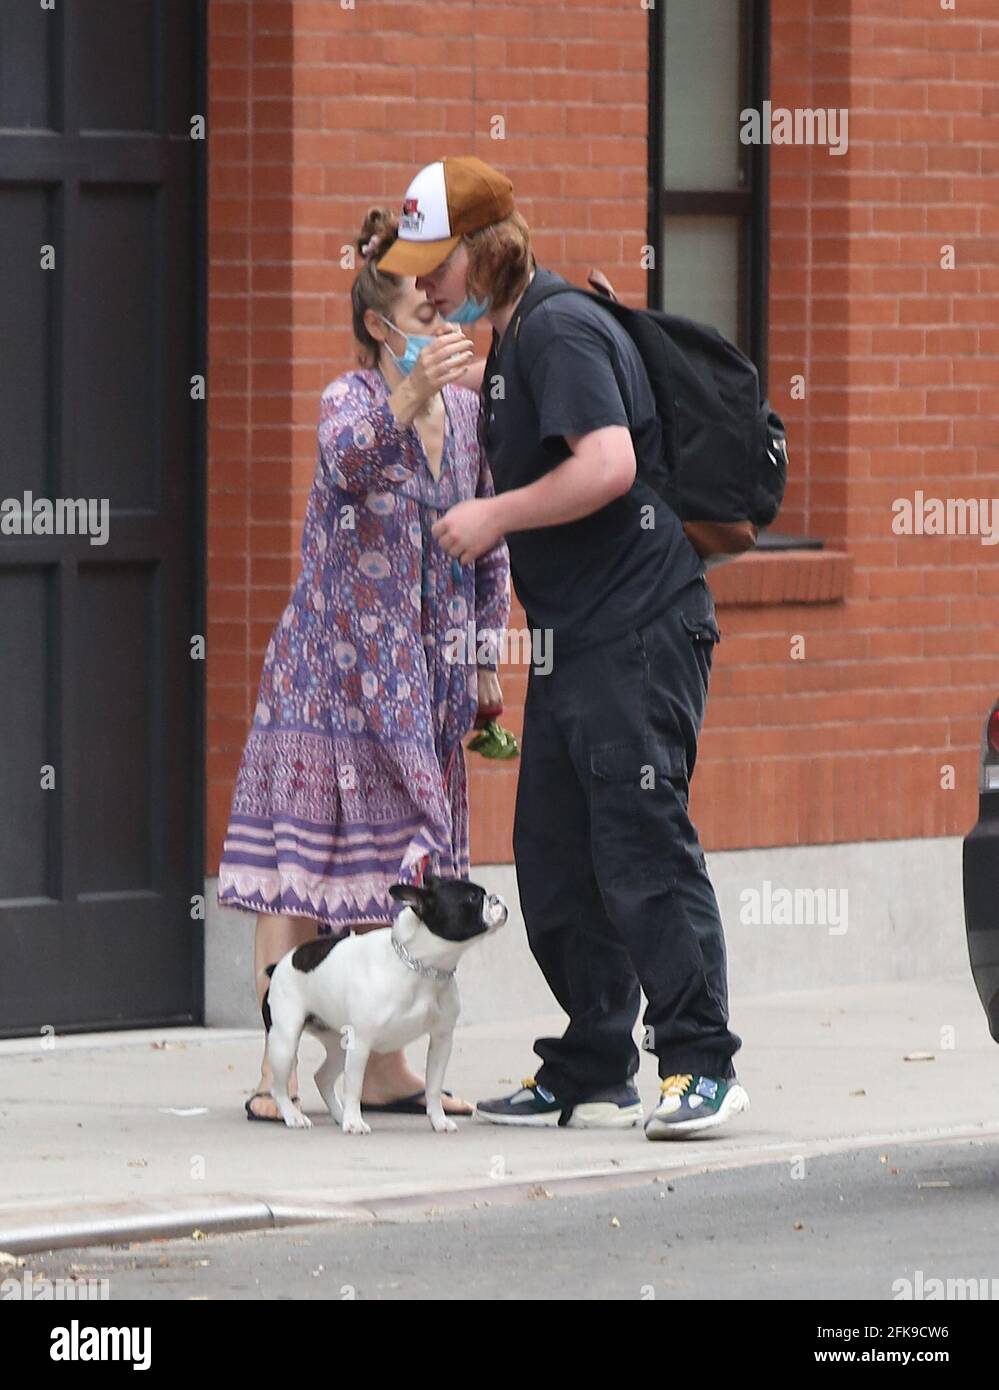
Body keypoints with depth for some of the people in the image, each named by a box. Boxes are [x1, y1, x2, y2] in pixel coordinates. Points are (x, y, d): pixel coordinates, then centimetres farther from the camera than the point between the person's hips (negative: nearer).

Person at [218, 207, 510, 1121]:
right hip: (333, 674, -6)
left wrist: (487, 661, 14)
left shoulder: (467, 411, 8)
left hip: (420, 684, 6)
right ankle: (281, 1072, -6)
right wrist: (409, 399, -50)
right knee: (303, 869, -6)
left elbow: (491, 546, 16)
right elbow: (348, 462, -34)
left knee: (396, 870, 8)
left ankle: (384, 1069, 14)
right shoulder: (350, 400, -9)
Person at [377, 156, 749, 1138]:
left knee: (641, 852, -13)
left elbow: (607, 466, -25)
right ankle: (592, 1074, 14)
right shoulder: (509, 343, 19)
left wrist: (493, 515, -16)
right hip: (572, 640, 10)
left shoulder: (562, 330, -13)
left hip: (640, 630, -10)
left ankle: (702, 1064, -10)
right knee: (555, 863, 9)